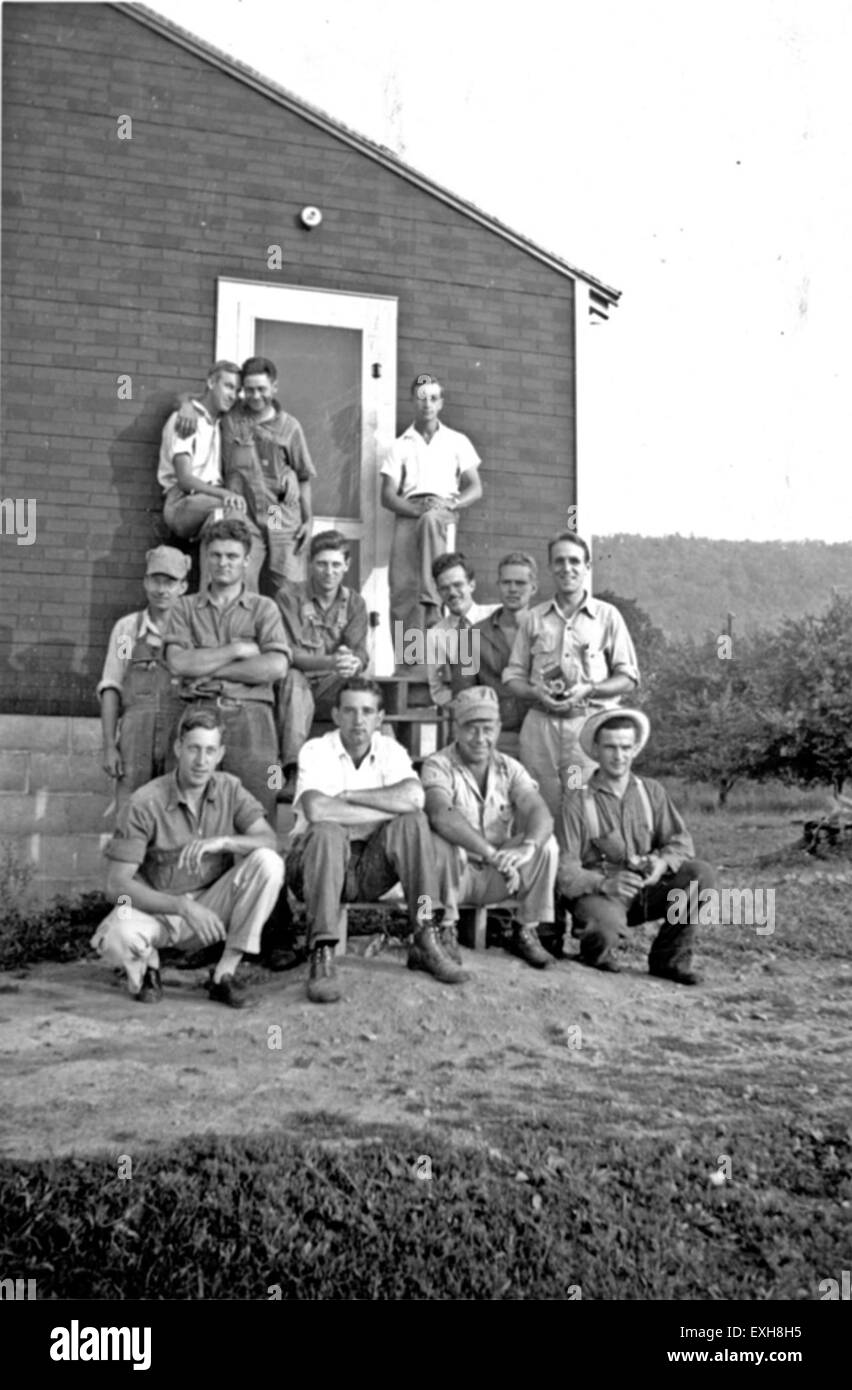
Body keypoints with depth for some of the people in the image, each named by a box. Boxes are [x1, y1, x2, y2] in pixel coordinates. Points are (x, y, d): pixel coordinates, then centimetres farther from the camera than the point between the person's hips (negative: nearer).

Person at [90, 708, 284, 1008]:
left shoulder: (230, 789, -5)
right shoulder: (146, 803, -16)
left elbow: (269, 841, -17)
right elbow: (117, 884, -18)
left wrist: (222, 842, -36)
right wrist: (183, 907, -29)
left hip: (211, 907, 3)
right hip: (156, 908, -3)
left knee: (268, 863, -24)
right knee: (117, 940, -37)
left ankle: (224, 973, -13)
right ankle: (147, 962, 4)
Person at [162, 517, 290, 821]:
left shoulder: (263, 608, 13)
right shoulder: (185, 607, 16)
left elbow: (276, 667, -3)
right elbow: (178, 662, 0)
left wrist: (207, 669, -3)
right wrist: (237, 650, -2)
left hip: (249, 717, -1)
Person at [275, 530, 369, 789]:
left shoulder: (354, 603, 9)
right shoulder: (289, 597, -3)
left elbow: (360, 653, -5)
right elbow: (288, 653, -15)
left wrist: (354, 664, -33)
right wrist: (329, 662, -34)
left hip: (333, 689, 2)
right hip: (297, 687, -2)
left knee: (357, 681, -30)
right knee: (294, 678, -36)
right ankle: (293, 768, -45)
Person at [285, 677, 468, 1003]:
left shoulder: (391, 750, 0)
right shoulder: (316, 751, -10)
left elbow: (413, 796, -22)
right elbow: (316, 810, -30)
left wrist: (347, 796, -20)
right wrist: (387, 812, -22)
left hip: (370, 868, 3)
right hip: (319, 863, -3)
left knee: (412, 822, -21)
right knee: (328, 832, -34)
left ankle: (427, 939, -20)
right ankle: (322, 955, -33)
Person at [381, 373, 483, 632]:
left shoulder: (457, 441, 18)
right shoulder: (400, 445, 18)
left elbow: (475, 488, 11)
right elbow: (387, 496, 8)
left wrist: (451, 504, -10)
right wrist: (416, 508, -12)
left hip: (444, 511, -1)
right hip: (409, 514, 1)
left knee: (430, 520, -39)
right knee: (402, 587, -18)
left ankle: (432, 606, -44)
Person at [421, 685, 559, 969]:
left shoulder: (509, 768, 2)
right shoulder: (438, 765, -12)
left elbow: (541, 815, -15)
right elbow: (442, 816, -32)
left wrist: (526, 847, -39)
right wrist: (493, 854, -42)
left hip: (497, 877, 4)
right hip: (455, 871, -4)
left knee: (546, 844, -18)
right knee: (439, 843, -34)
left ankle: (527, 932, -2)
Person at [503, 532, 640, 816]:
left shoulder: (607, 616, 8)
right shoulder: (533, 618, 13)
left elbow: (628, 678, 6)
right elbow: (513, 677, 14)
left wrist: (589, 689, -10)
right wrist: (536, 692, -7)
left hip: (590, 723, -2)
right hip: (540, 724, 2)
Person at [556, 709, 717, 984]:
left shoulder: (652, 792, 8)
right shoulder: (577, 802, -6)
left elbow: (680, 840, 3)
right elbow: (566, 871, -12)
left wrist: (663, 862, -20)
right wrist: (605, 883, -30)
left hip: (646, 891, 5)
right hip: (597, 893, -5)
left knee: (701, 874, -18)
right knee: (606, 926, -38)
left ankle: (669, 958, -3)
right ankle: (596, 951, 2)